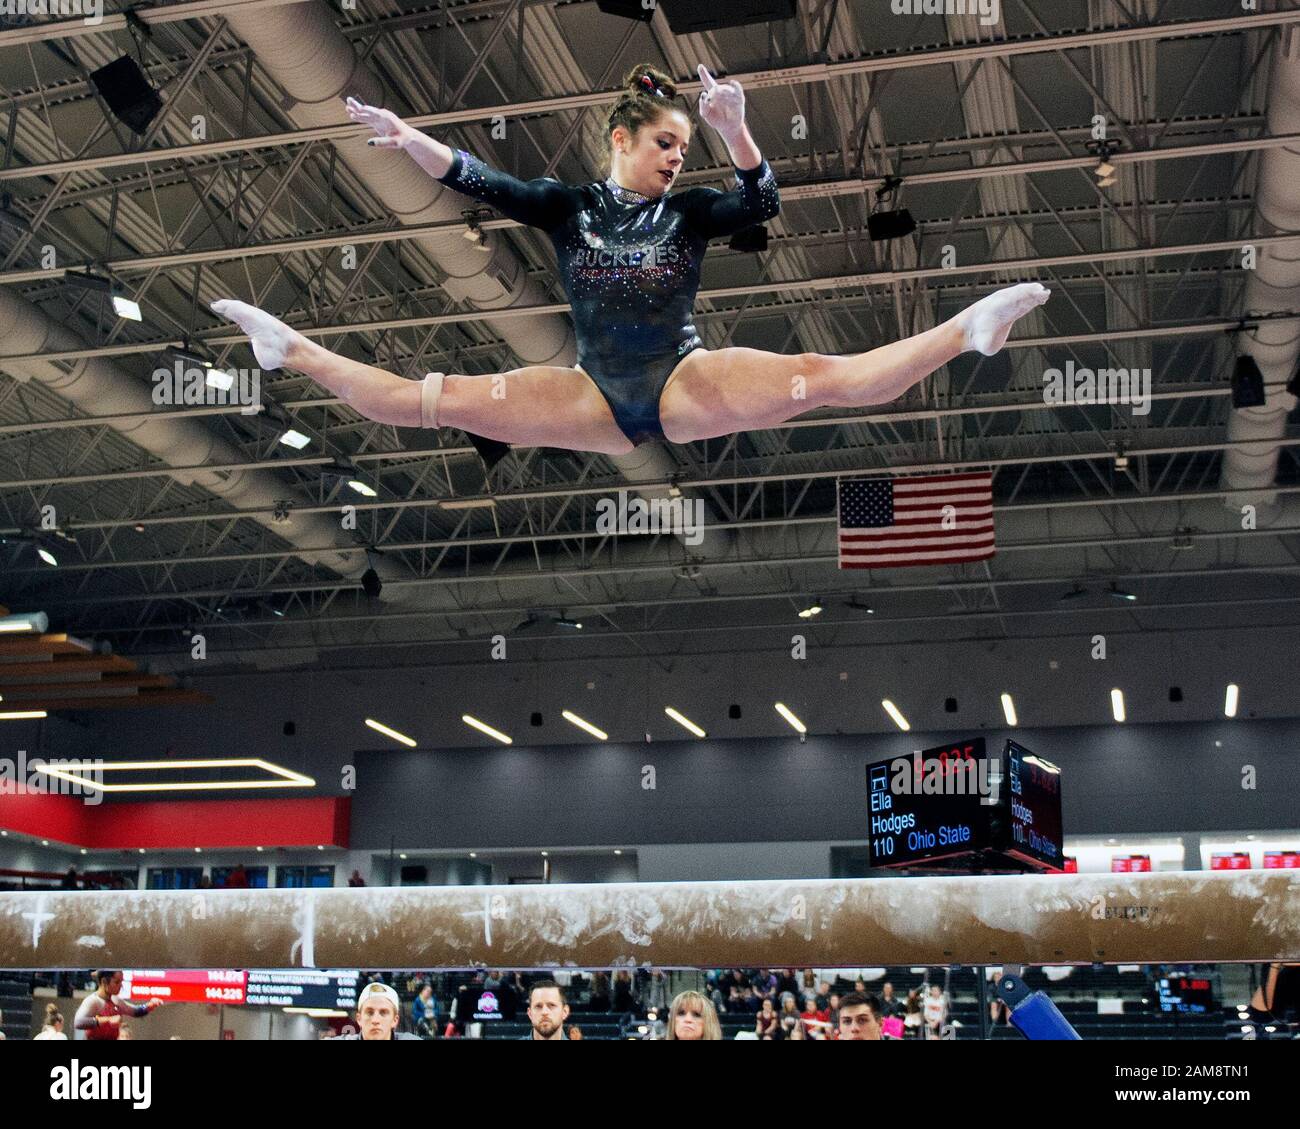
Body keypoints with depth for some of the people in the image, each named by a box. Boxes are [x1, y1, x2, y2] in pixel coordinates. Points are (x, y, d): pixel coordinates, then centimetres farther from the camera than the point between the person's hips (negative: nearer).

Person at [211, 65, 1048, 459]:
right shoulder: (569, 208, 6)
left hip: (686, 386, 0)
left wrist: (735, 129, -32)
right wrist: (407, 138, -20)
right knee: (444, 400, -7)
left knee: (823, 377, -22)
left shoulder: (690, 212, 3)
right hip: (599, 400, 1)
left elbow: (763, 204, -15)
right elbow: (482, 184, -5)